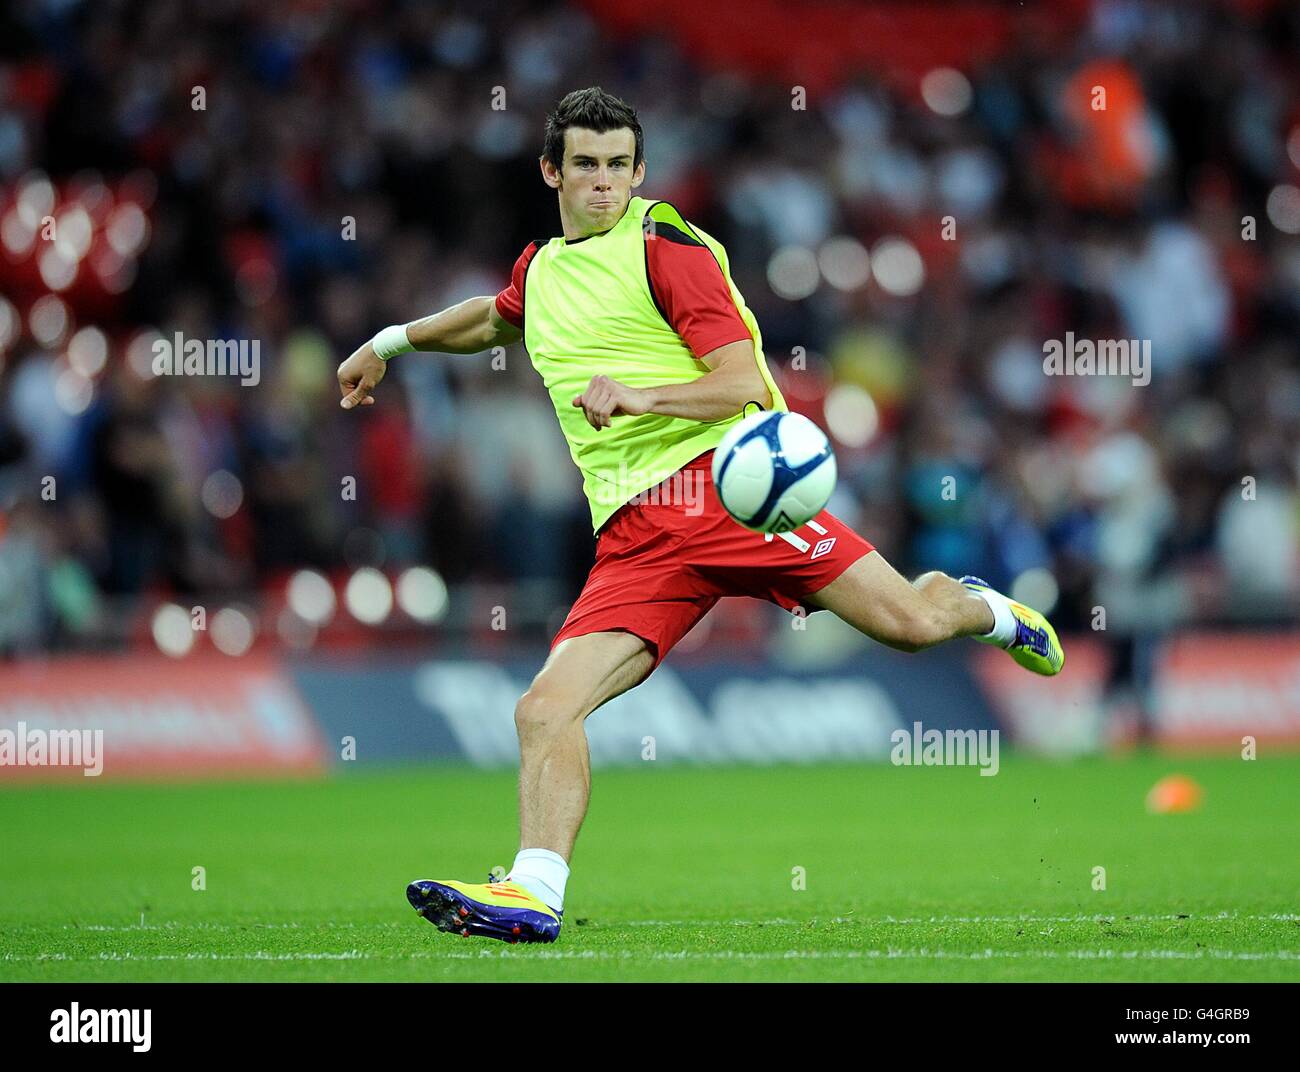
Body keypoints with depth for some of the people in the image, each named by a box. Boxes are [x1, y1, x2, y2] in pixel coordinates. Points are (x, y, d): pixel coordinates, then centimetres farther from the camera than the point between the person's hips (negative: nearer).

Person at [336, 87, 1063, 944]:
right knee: (545, 710, -16)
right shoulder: (541, 269, 19)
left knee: (907, 622, -13)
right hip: (632, 537, 5)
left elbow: (745, 381, -9)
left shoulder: (668, 247, -1)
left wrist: (642, 397, -23)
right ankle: (534, 896, -21)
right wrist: (392, 342, 43)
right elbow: (494, 320, 46)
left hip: (721, 480, -5)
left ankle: (978, 605, 22)